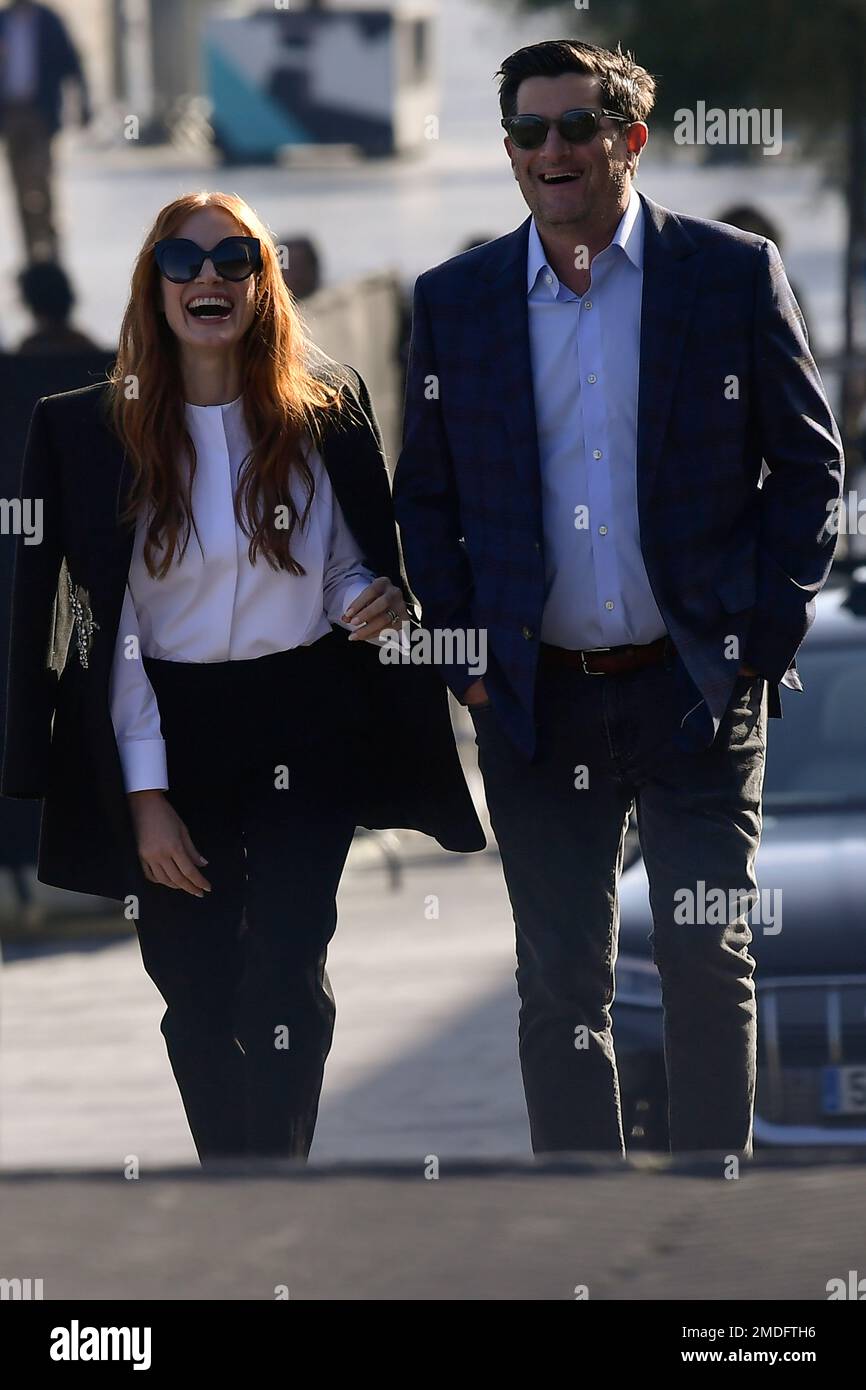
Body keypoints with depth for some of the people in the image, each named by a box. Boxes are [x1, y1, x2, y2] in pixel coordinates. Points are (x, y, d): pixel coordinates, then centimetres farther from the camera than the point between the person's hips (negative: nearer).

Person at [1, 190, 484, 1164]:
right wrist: (144, 794, -8)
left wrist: (372, 601, -14)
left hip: (304, 726, 0)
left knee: (287, 973, -12)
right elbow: (107, 625, -3)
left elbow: (355, 566, 12)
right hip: (167, 731, 0)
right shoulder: (89, 429, -2)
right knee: (199, 1002, 4)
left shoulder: (326, 409, 2)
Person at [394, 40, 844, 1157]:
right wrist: (461, 656, 2)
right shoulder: (456, 299, 5)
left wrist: (765, 640, -4)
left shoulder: (736, 275, -2)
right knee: (559, 985, 6)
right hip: (536, 703, 2)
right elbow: (424, 497, 12)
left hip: (697, 689, -2)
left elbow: (809, 462, 3)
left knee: (710, 969, -1)